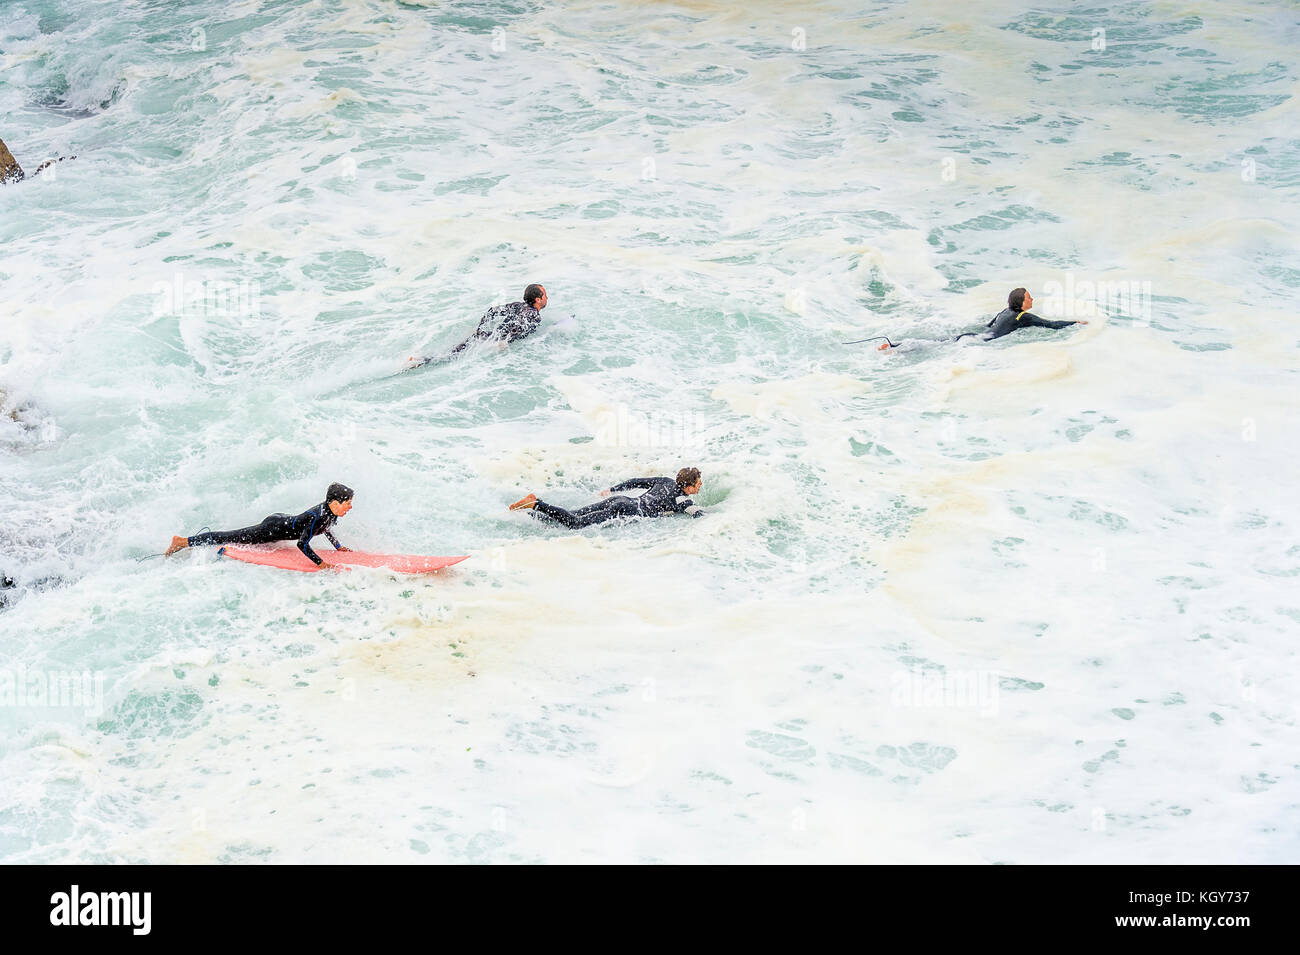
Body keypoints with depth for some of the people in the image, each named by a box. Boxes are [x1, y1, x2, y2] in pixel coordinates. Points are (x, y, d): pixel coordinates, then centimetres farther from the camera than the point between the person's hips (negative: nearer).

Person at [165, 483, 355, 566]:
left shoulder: (331, 512, -3)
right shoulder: (317, 517, -32)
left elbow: (325, 528, 19)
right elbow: (302, 544, -35)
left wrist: (338, 547, 16)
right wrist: (322, 565, -34)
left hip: (282, 521, 8)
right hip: (272, 530, -8)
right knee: (231, 537, 3)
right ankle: (182, 542, 13)